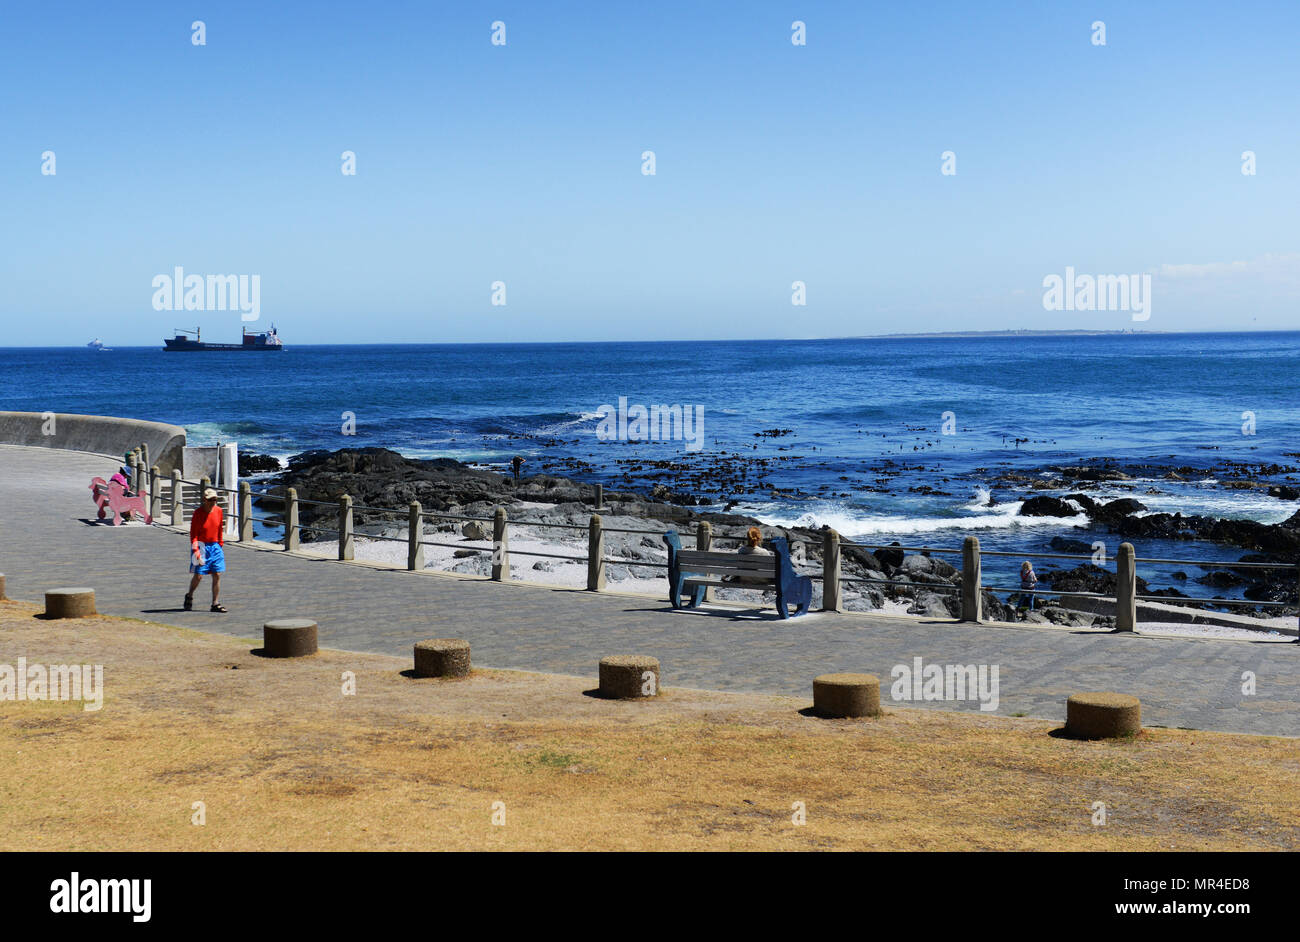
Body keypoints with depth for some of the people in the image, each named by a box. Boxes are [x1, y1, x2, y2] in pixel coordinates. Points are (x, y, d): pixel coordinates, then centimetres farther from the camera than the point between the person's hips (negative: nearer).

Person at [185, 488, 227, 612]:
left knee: (217, 575, 0)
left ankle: (216, 604, 6)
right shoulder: (198, 513, -11)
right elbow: (193, 533, -12)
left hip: (215, 546, 5)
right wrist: (196, 550, -19)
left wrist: (221, 545, 15)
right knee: (198, 576, -4)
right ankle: (189, 596, 23)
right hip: (202, 546, -5)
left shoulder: (218, 510, 4)